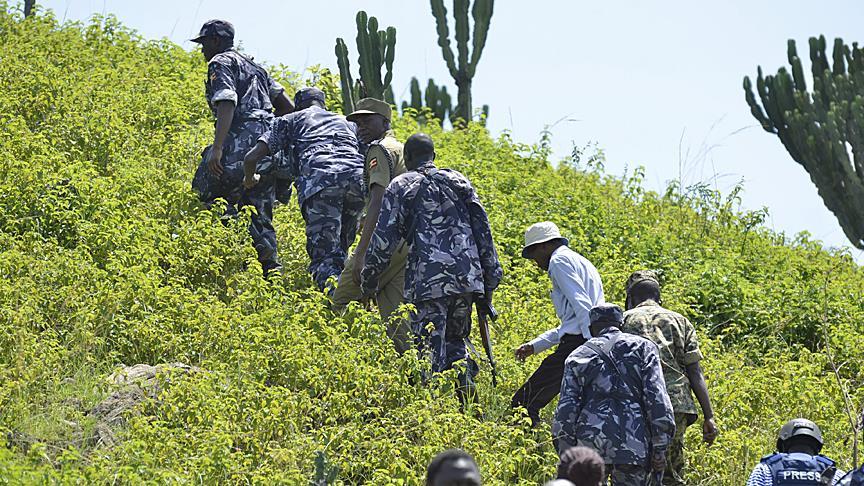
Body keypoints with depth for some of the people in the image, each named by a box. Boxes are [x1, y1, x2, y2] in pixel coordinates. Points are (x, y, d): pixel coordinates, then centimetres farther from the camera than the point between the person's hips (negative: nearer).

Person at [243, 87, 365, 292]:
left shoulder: (289, 120, 29)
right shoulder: (347, 123, 39)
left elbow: (252, 157, 20)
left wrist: (250, 179, 41)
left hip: (319, 178, -3)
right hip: (358, 178, 3)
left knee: (323, 255, -9)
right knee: (338, 252, 22)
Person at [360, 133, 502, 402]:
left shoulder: (401, 186, 6)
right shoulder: (458, 181, 17)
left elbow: (384, 237, 0)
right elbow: (482, 229, 12)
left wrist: (369, 277, 11)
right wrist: (490, 275, 15)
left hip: (428, 281, -4)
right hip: (467, 277, 4)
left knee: (430, 348, -3)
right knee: (455, 339, 21)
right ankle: (465, 387, 3)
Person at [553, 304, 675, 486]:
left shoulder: (578, 356, 14)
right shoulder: (643, 347, 11)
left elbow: (565, 411, 6)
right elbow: (657, 399, 0)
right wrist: (659, 449, 1)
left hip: (590, 443, 1)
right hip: (634, 446, -1)